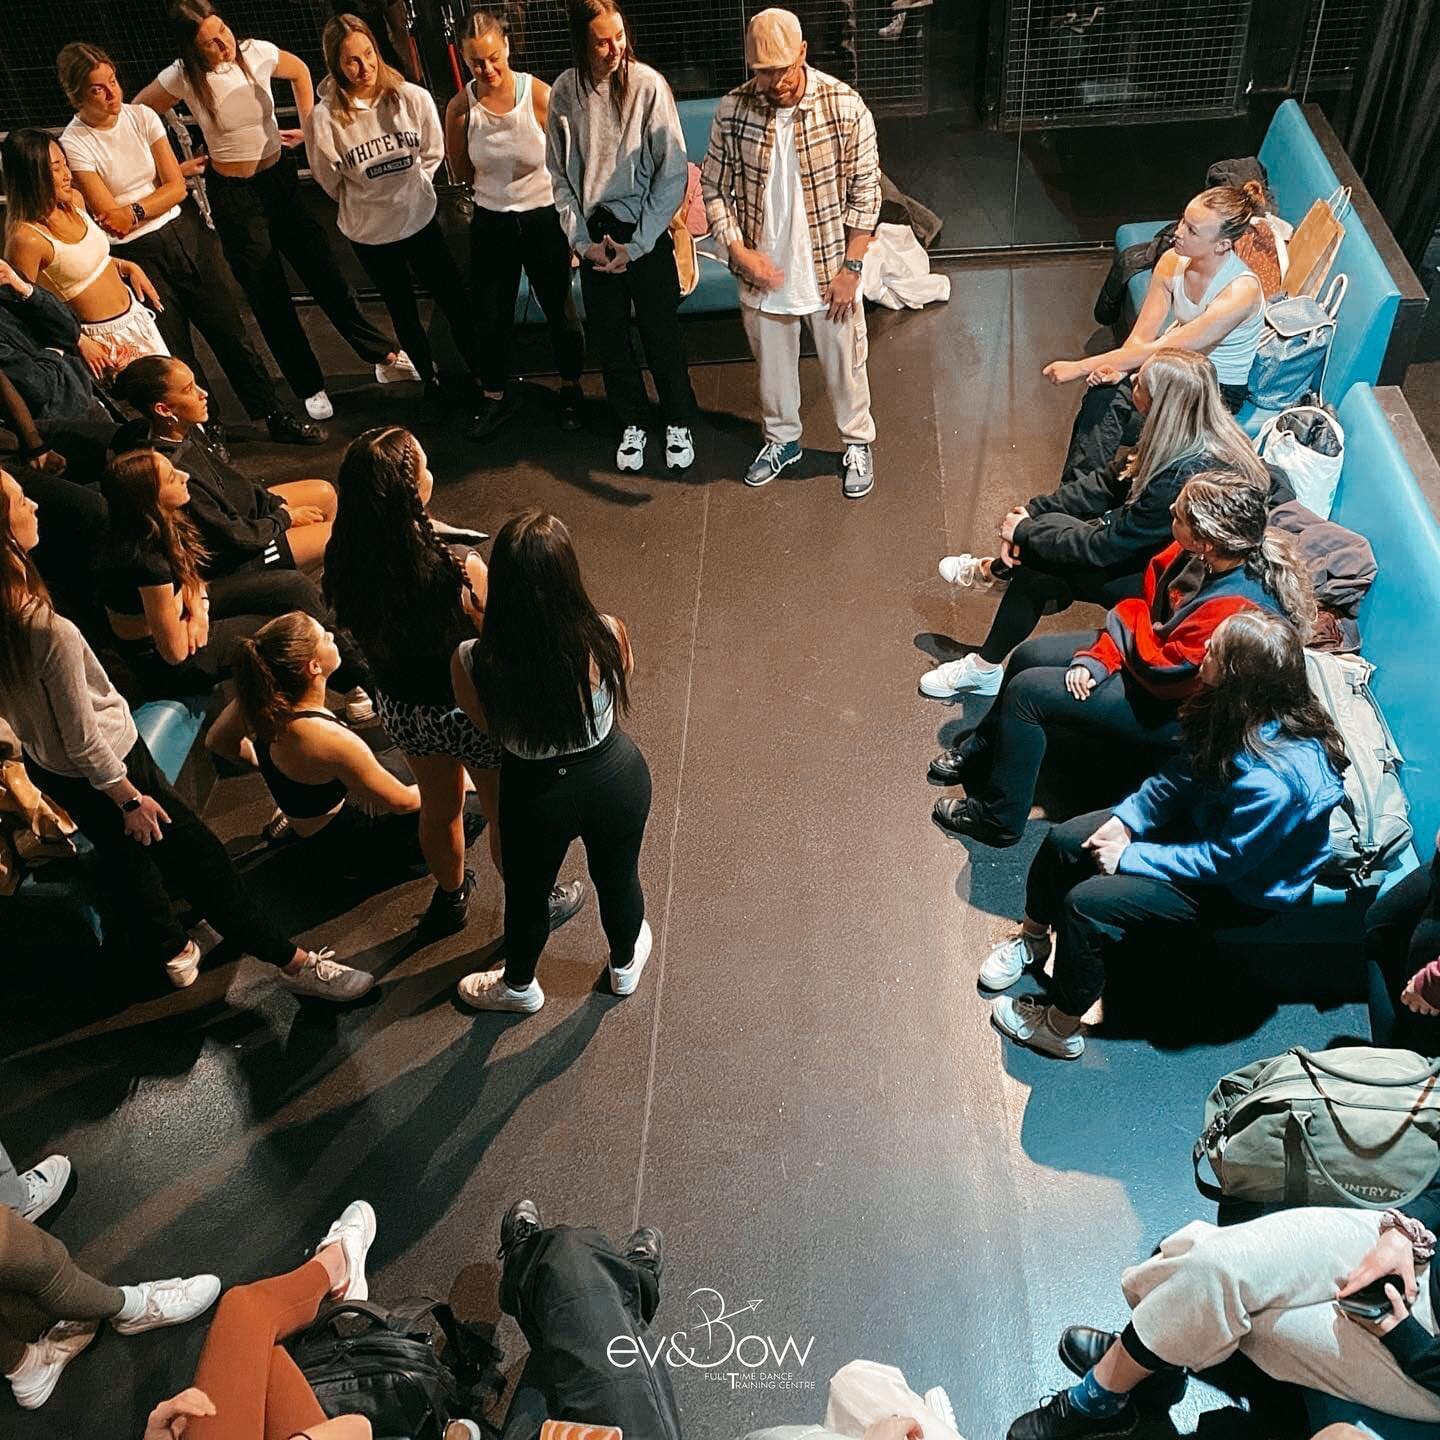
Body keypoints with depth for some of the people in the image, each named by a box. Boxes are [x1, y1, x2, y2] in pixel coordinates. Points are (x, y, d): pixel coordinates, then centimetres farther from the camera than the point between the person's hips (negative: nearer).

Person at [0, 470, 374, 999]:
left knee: (122, 848, 28)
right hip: (104, 768, -9)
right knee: (199, 856, 3)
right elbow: (84, 740, -26)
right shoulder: (51, 633, -36)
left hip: (49, 768, 9)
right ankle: (295, 963, 16)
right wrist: (128, 797, -12)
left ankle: (170, 951, 51)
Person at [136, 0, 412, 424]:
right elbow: (136, 115, -1)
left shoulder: (257, 53, -10)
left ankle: (384, 355, 23)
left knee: (324, 272, 8)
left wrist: (308, 127, 11)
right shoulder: (182, 78, -15)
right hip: (232, 195, -2)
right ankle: (309, 389, 19)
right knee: (269, 297, 6)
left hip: (281, 177, 2)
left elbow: (299, 71, 12)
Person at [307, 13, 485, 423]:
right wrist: (370, 199, 7)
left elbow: (432, 154, 2)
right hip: (370, 233, -1)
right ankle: (430, 382, 37)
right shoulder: (324, 118, -20)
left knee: (457, 301, 7)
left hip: (421, 220, 1)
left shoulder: (413, 98, -16)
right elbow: (331, 181, -4)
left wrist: (407, 187, 7)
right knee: (404, 313, 17)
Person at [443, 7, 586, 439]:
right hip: (491, 224, 2)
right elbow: (461, 174, 5)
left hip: (544, 219, -2)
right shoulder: (460, 108, -10)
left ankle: (570, 389, 34)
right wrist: (497, 190, 3)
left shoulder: (540, 96, -17)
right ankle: (495, 397, 33)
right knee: (493, 316, 13)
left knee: (559, 310, 12)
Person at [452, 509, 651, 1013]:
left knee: (527, 894, 29)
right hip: (616, 777, 1)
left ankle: (519, 986, 57)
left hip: (536, 795, -1)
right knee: (618, 878, 30)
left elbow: (487, 723, -7)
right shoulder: (608, 636, -28)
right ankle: (625, 963, 60)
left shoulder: (474, 663, -30)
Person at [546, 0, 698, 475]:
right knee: (609, 338, 10)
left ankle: (678, 424, 26)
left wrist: (636, 245, -13)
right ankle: (633, 424, 30)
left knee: (661, 335, 6)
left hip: (645, 233, -3)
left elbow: (673, 173, -11)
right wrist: (582, 240, -5)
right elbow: (560, 175, 4)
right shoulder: (565, 91, -4)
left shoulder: (648, 84, -12)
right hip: (594, 235, 3)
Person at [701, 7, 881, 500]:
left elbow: (865, 192, -10)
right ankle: (781, 439, 44)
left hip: (827, 269, -2)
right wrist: (739, 251, -13)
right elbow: (714, 187, -1)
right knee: (772, 363, 20)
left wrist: (851, 267, -12)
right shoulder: (732, 111, -11)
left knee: (844, 363, 14)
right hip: (762, 272, 2)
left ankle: (858, 444, 37)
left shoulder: (844, 105, -16)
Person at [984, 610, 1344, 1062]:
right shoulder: (1238, 713, -15)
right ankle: (1032, 939, 29)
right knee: (1064, 841, 1)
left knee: (1088, 904, -19)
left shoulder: (1274, 776, -38)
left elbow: (1224, 860, -27)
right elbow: (1180, 774, 0)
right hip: (1198, 821, 8)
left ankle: (1060, 1027, 4)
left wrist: (1130, 856, -20)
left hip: (1243, 885, -8)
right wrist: (1128, 818, -12)